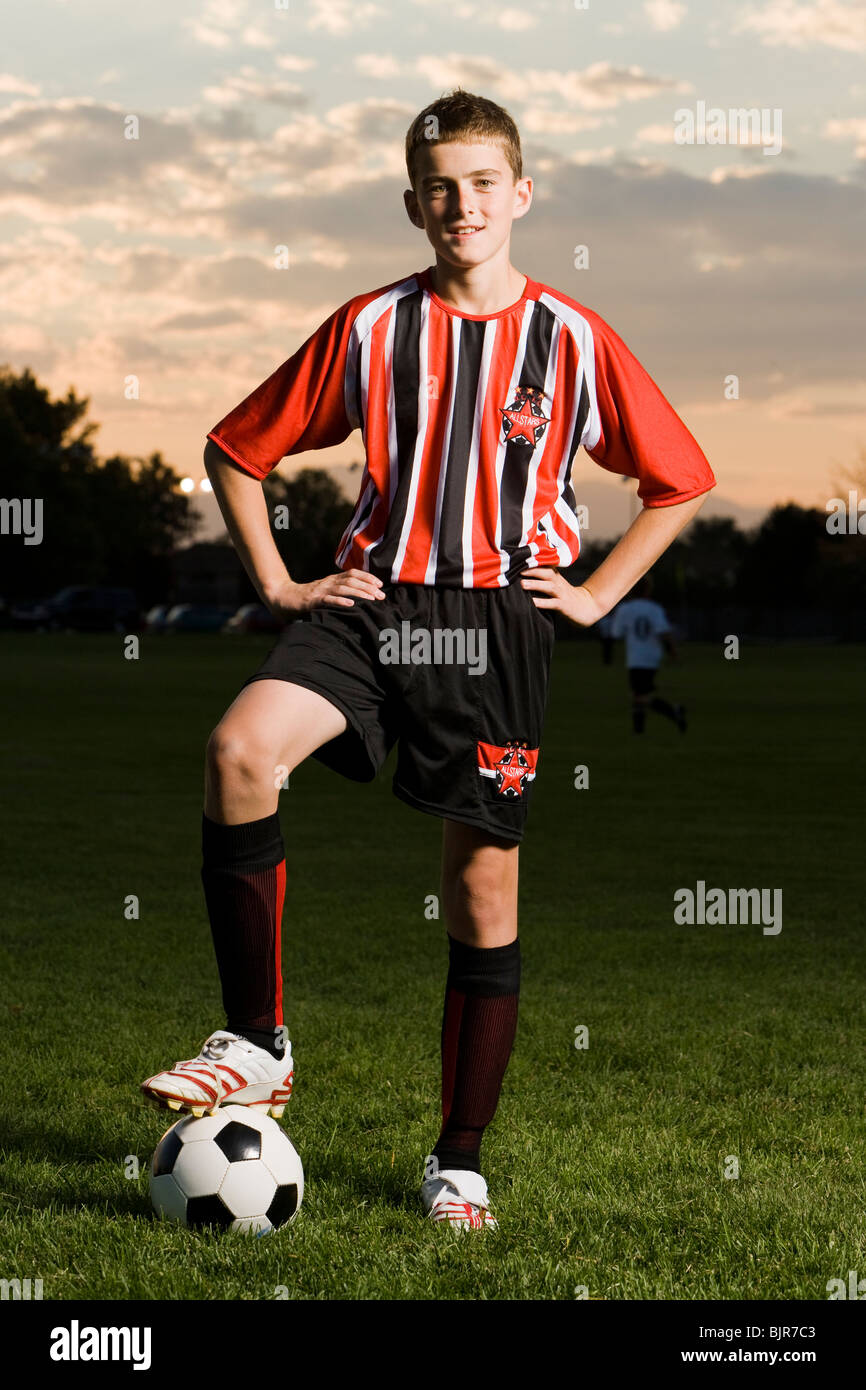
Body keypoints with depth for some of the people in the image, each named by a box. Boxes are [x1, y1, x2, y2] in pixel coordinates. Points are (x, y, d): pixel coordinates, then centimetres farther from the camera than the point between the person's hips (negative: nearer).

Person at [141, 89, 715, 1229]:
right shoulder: (371, 327, 4)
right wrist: (278, 584, 4)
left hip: (500, 620, 0)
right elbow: (238, 449, 13)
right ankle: (257, 1043, -17)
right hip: (373, 603, 0)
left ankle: (461, 1159, 17)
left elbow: (681, 482, 12)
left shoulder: (574, 339, 3)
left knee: (485, 888, 3)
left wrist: (596, 595, 4)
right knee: (241, 748, -28)